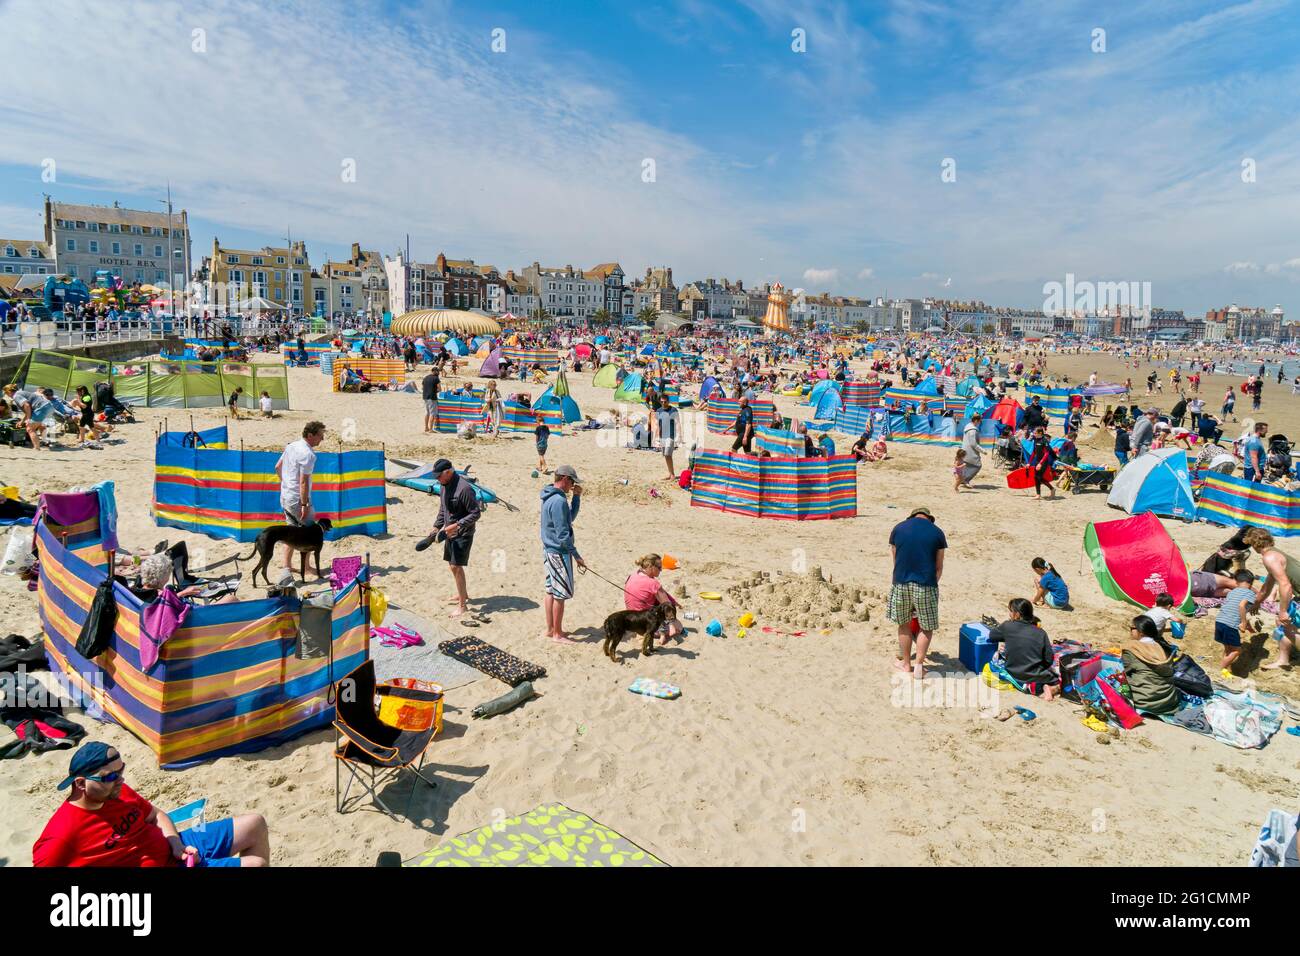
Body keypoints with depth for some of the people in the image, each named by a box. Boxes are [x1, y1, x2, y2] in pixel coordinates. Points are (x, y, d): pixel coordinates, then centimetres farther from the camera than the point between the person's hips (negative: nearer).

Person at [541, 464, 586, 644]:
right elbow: (563, 534, -23)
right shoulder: (559, 501, -22)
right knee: (561, 594, 0)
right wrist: (576, 556, -17)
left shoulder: (549, 497, 9)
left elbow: (570, 517, 18)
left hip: (549, 550, 10)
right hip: (559, 553, -10)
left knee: (551, 590, 17)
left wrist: (577, 496, 7)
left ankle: (551, 629, 26)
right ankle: (558, 634, 9)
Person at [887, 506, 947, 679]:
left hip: (901, 583, 2)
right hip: (926, 585, -2)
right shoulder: (937, 532, 4)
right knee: (927, 627, 14)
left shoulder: (898, 528, 8)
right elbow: (939, 567, 7)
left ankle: (906, 663, 28)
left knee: (904, 624, 18)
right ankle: (919, 665, 10)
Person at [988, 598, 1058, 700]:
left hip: (1014, 675, -1)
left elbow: (991, 635, 10)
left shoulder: (1007, 626, -9)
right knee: (1058, 682, 25)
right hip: (1036, 675, 1)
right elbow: (1049, 660, -5)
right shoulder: (1040, 633, -7)